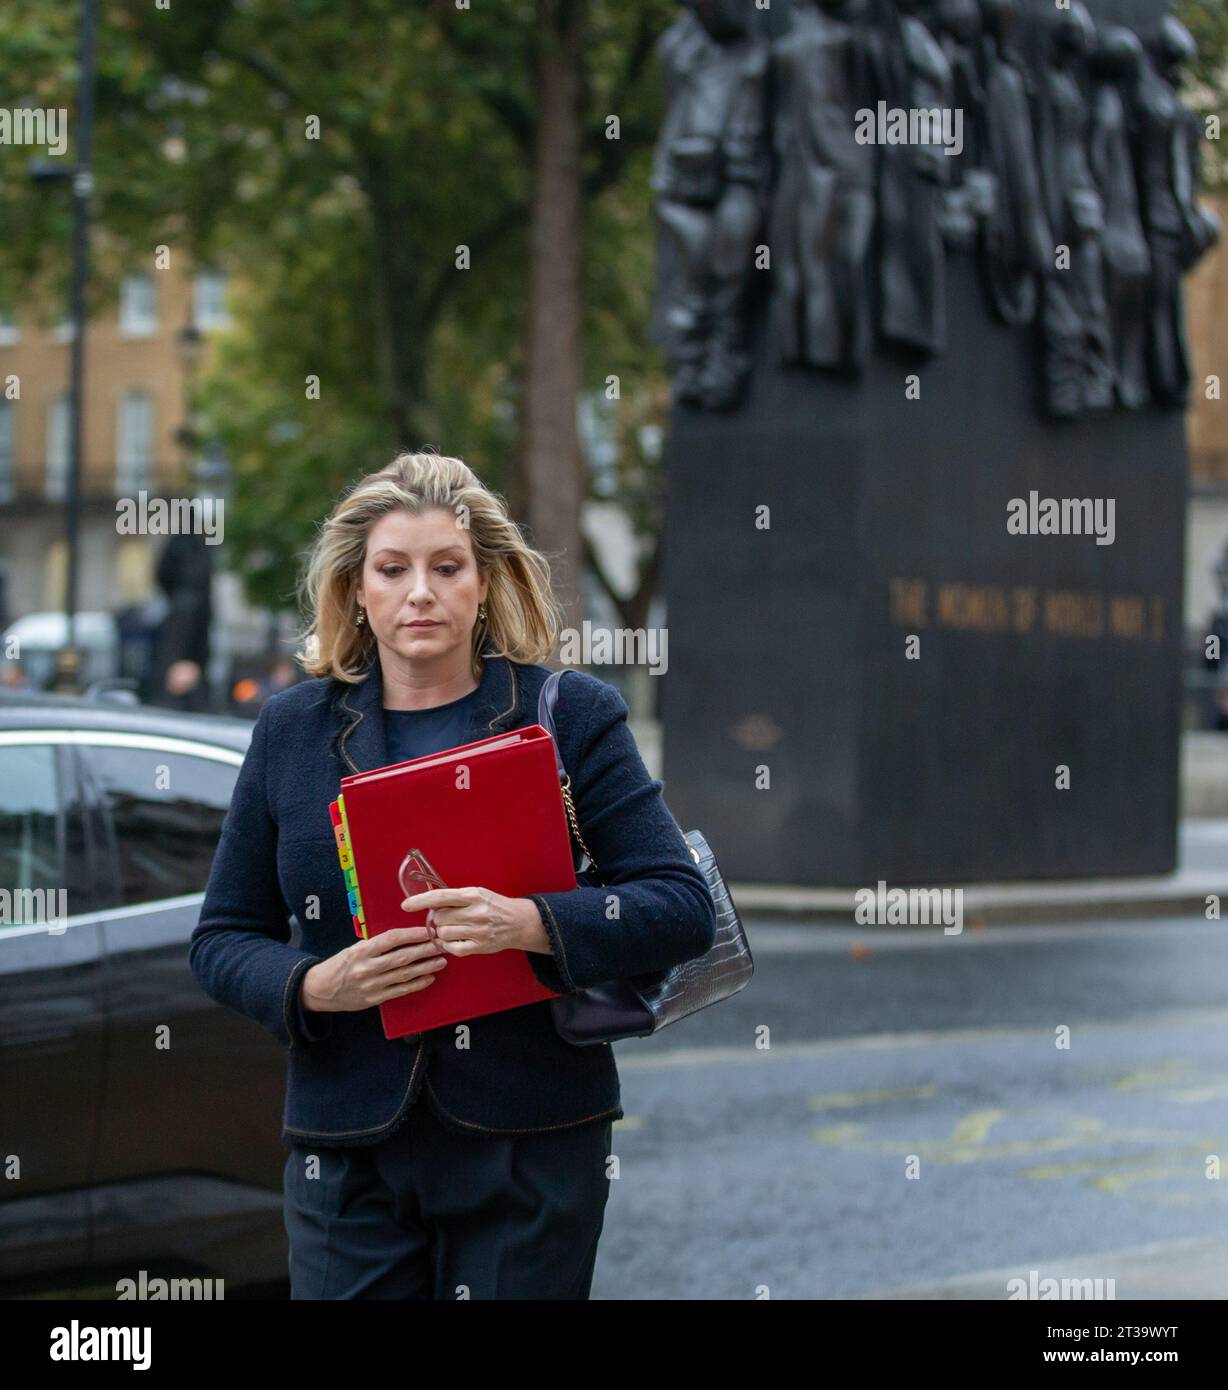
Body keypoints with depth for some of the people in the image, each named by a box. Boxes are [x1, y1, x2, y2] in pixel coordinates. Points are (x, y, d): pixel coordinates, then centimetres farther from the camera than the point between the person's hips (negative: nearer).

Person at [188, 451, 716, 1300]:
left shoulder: (572, 714, 1)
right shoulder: (291, 730, 8)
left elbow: (684, 909, -5)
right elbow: (222, 937, 10)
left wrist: (531, 925, -22)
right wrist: (313, 987, -12)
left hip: (531, 1142, -1)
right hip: (350, 1151, 2)